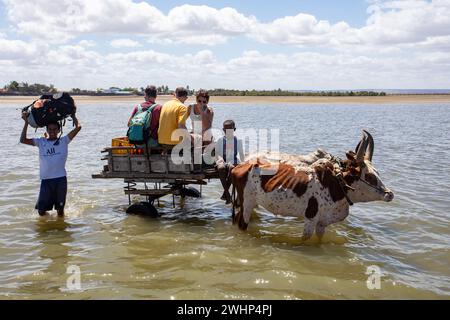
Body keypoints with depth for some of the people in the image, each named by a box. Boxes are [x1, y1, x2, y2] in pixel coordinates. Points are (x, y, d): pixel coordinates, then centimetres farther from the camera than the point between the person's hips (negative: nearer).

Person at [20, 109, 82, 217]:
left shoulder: (64, 141, 5)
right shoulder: (41, 142, 10)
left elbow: (78, 127, -4)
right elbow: (23, 140, 3)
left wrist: (73, 115, 8)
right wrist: (26, 122, 3)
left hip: (60, 179, -1)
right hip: (46, 179, 2)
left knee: (60, 208, 9)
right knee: (41, 210, 4)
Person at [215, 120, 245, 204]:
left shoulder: (238, 141, 11)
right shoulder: (220, 140, 10)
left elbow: (241, 154, 11)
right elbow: (217, 153, 8)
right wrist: (219, 158, -12)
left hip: (234, 162, 0)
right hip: (223, 162, 1)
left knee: (231, 167, -37)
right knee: (221, 168, -36)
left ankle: (224, 193, -29)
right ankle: (227, 194, -34)